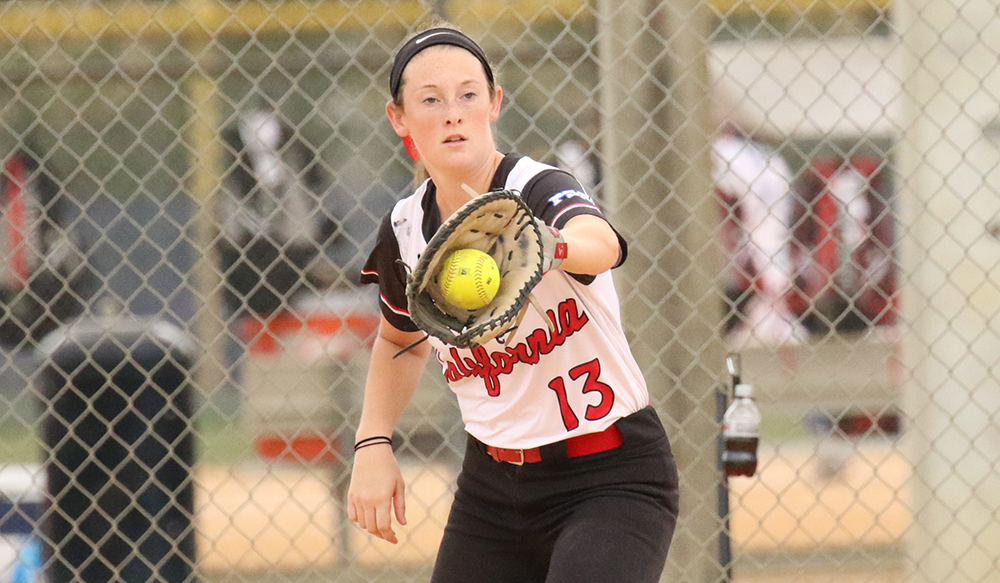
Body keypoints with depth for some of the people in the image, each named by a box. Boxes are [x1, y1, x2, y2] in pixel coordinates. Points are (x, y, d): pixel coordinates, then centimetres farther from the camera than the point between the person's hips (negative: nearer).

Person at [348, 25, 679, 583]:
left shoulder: (541, 190, -19)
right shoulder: (405, 231, -1)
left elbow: (600, 244, -45)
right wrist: (374, 443, 6)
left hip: (611, 480, -6)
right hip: (493, 487, 6)